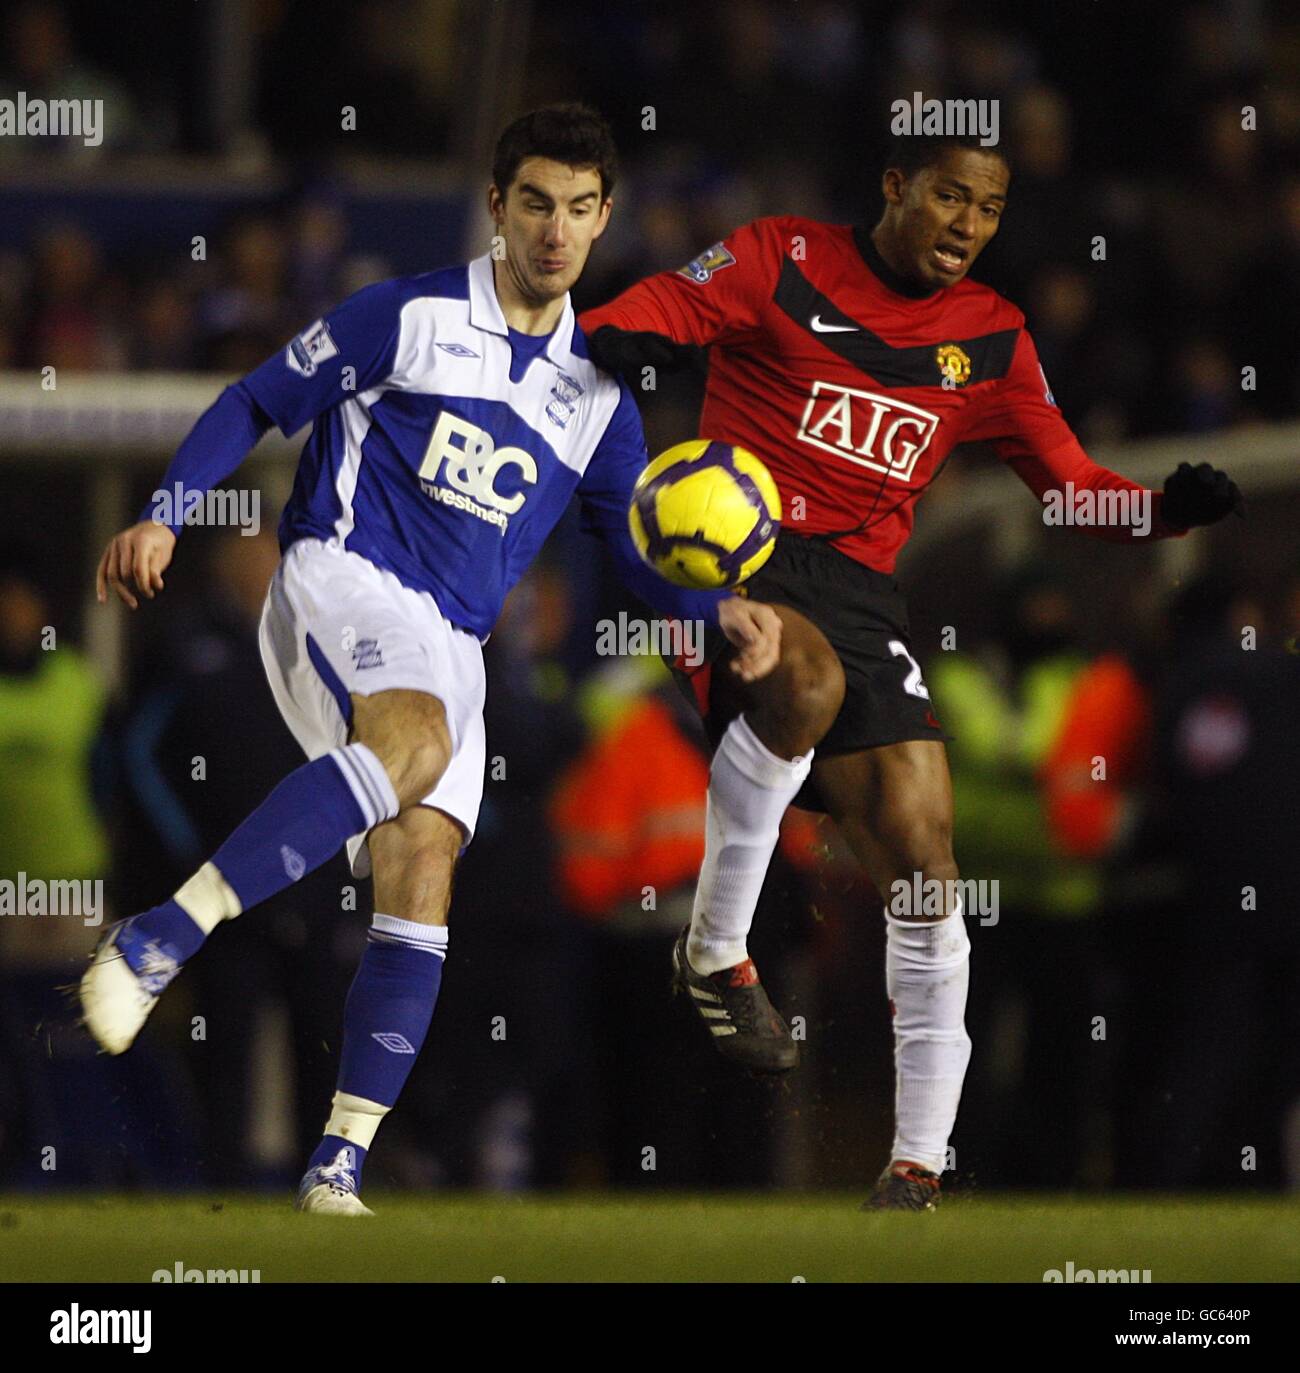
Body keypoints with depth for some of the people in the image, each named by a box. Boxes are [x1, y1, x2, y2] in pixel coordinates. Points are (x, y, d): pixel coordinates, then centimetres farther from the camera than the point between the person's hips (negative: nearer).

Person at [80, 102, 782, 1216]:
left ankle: (341, 1167, -11)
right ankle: (157, 941, -40)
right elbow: (256, 404, 9)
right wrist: (164, 516, -2)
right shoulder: (412, 317, 4)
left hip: (447, 650, 5)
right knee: (417, 739, -36)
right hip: (340, 579, -5)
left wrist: (722, 609, -1)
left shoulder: (597, 395, 16)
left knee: (421, 872, -12)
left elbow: (643, 555, 19)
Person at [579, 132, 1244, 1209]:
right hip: (731, 552, -5)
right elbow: (633, 328, -8)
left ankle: (920, 1166, 4)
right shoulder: (784, 261, 1)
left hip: (858, 587, 5)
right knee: (807, 681, -39)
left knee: (922, 862, -5)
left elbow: (1073, 487, 15)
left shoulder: (992, 339, 14)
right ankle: (714, 949, -18)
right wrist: (612, 340, -32)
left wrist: (1165, 509, -5)